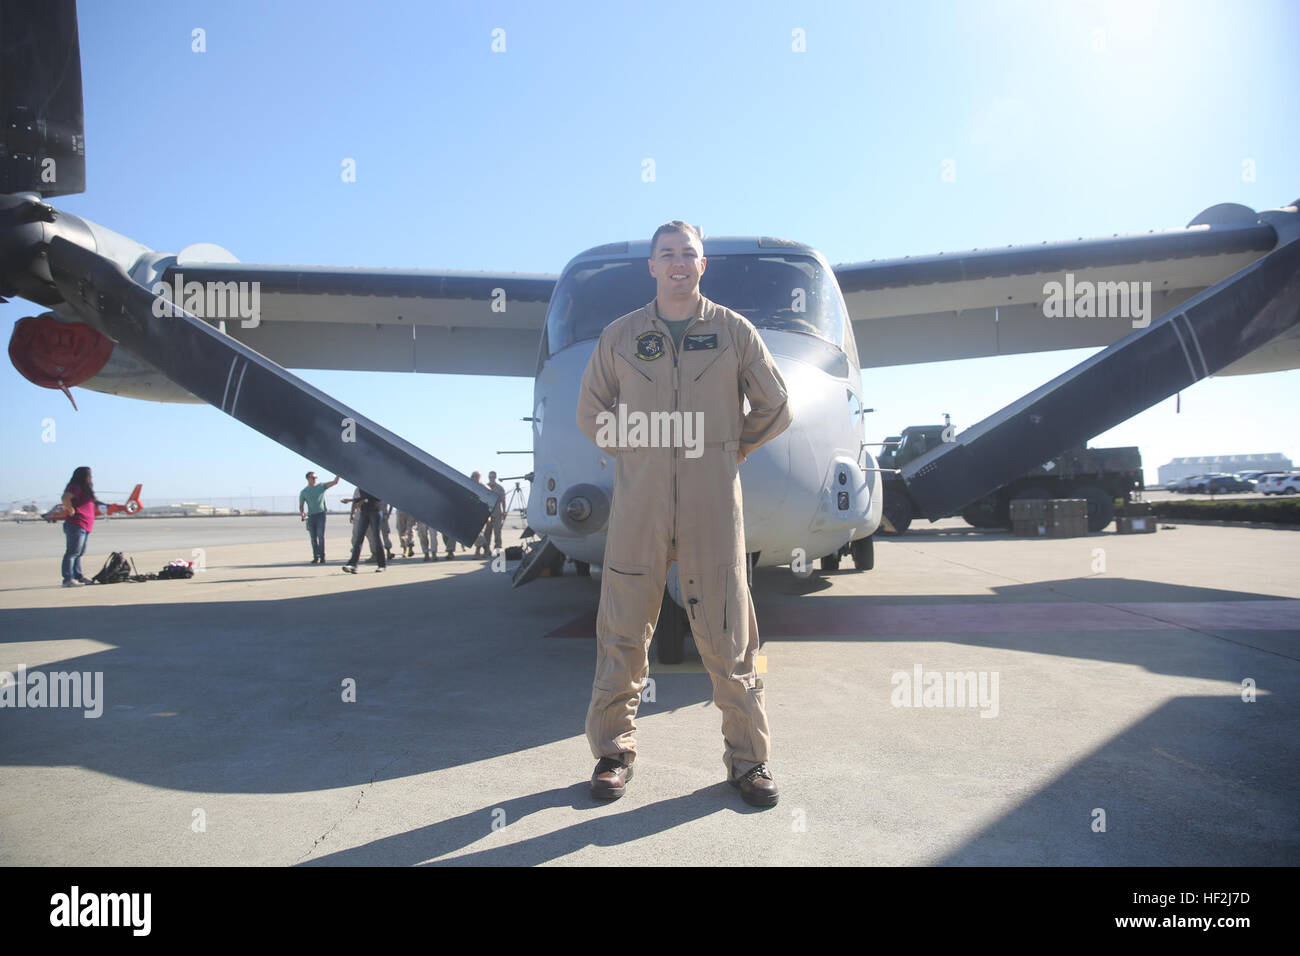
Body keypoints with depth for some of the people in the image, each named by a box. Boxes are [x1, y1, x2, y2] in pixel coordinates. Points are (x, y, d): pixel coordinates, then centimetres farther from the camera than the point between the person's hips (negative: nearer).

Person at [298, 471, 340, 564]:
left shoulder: (321, 486, 5)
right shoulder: (303, 492, 8)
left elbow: (335, 482, -1)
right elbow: (301, 506, 12)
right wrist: (302, 512, -8)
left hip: (321, 514, -2)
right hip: (310, 516, 2)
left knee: (321, 536, -12)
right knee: (313, 538, 4)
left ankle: (322, 557, -11)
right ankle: (316, 557, 9)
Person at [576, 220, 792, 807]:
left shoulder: (734, 331, 7)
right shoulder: (620, 336, 9)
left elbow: (774, 407, 14)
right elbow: (591, 411, 17)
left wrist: (729, 450, 12)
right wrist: (631, 452, 8)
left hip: (712, 501, -1)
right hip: (638, 500, 1)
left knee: (728, 634, 3)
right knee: (622, 632, 5)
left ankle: (748, 758, 17)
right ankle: (613, 751, 20)